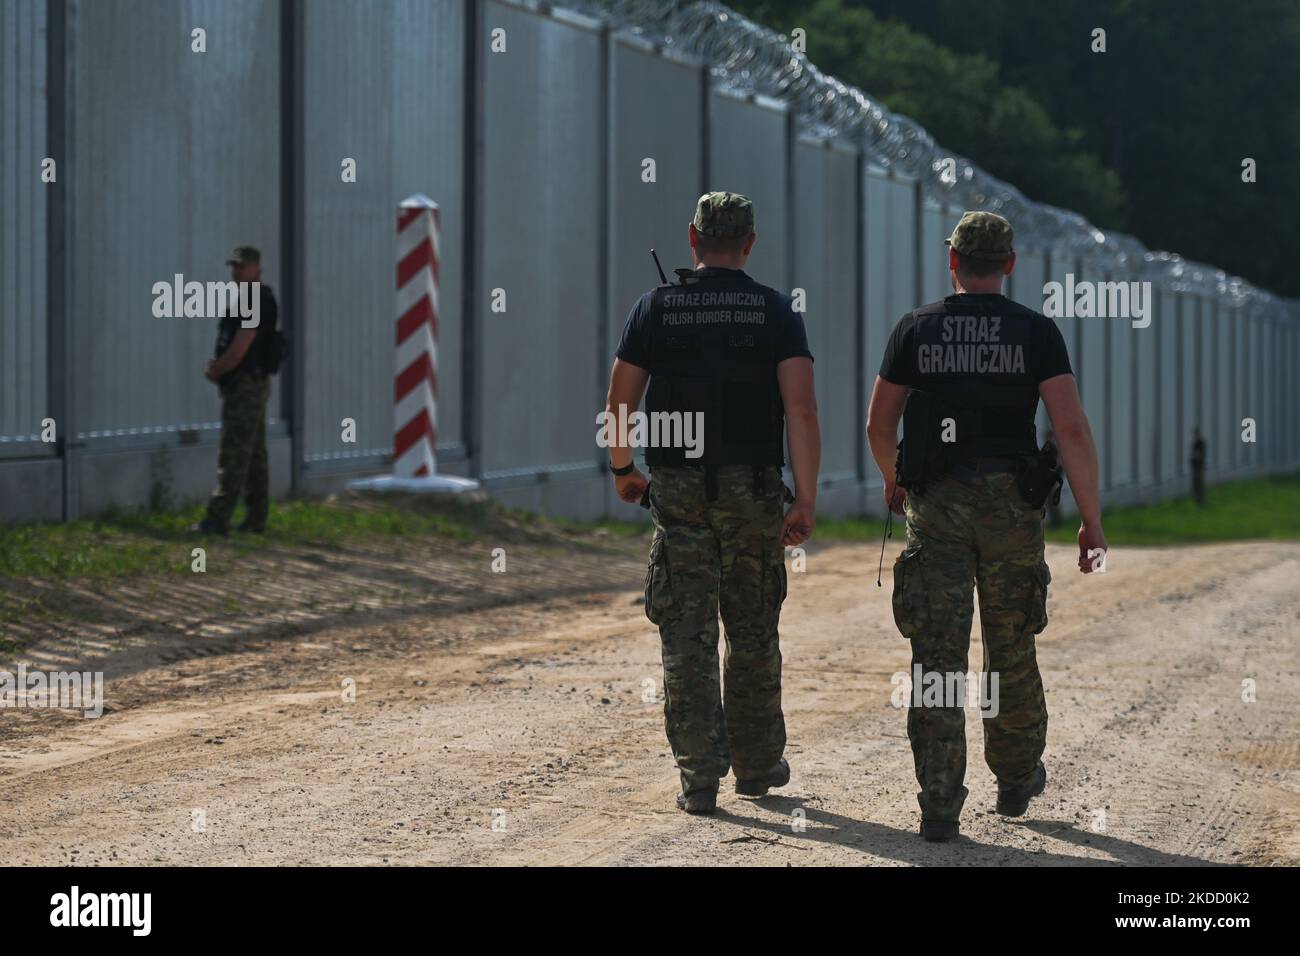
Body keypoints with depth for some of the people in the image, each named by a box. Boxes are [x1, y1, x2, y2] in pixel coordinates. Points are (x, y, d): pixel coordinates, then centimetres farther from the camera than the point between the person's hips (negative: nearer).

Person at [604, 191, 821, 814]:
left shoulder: (657, 307, 0)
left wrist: (622, 469, 18)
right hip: (753, 489, 0)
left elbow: (619, 402, 1)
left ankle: (699, 777, -4)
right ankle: (757, 764, 24)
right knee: (752, 632, 14)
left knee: (687, 634, 1)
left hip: (678, 489, 0)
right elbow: (801, 407, -11)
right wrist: (806, 499, -11)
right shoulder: (774, 312, -1)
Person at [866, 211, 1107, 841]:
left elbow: (879, 424, 7)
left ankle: (939, 808, -10)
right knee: (1011, 652, 17)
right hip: (1011, 508, 0)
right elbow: (1071, 428, -10)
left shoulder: (916, 329, 2)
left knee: (937, 654, -2)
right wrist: (1091, 521, -7)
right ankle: (1018, 779, 34)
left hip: (936, 506, 0)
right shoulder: (1036, 332, -1)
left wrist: (892, 480, 28)